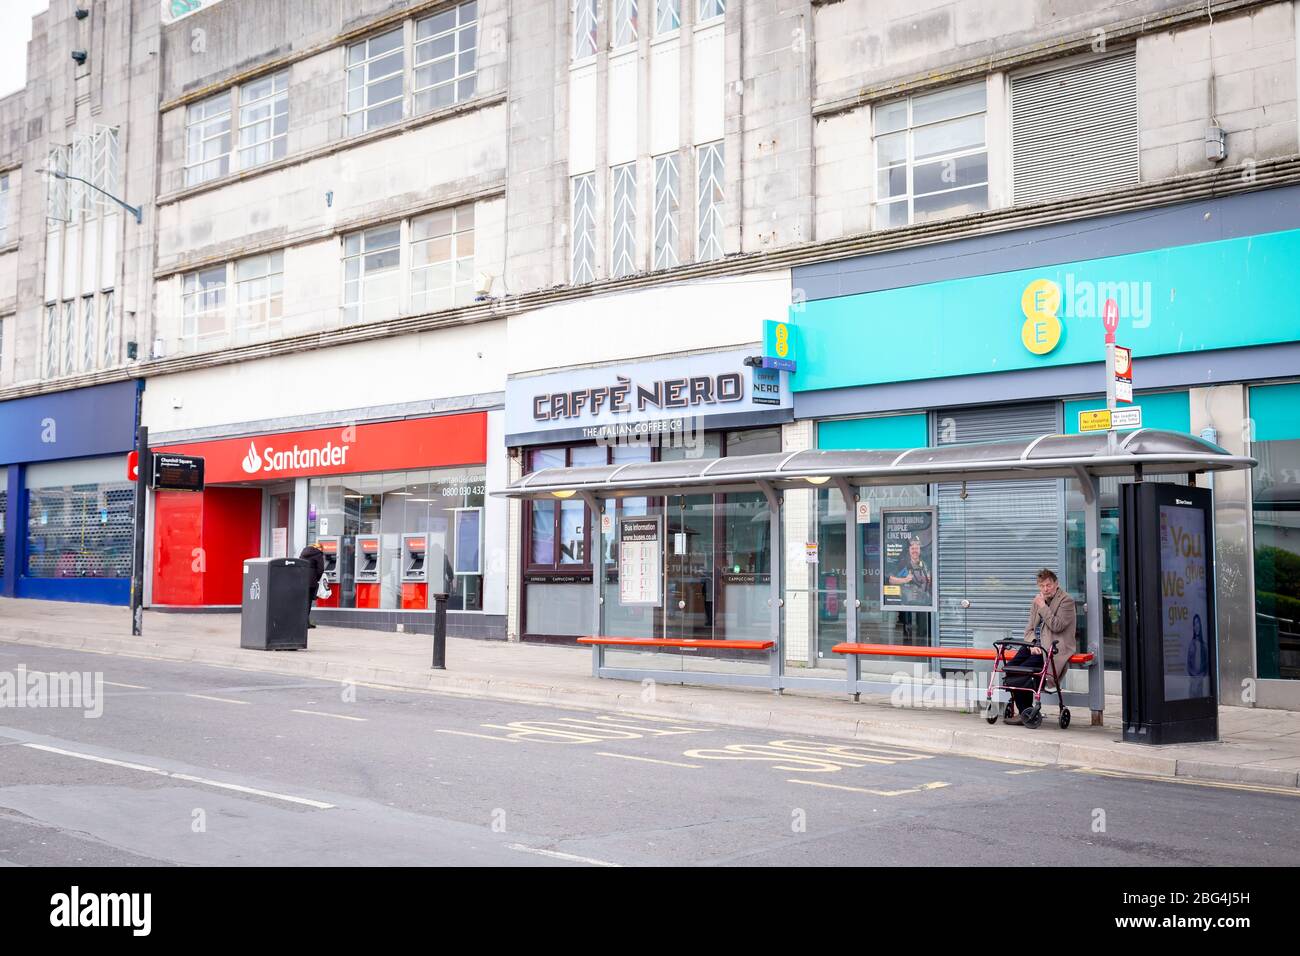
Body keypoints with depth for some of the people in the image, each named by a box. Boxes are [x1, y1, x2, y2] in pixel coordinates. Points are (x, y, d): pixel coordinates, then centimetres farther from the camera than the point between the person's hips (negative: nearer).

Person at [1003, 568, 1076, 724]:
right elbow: (1029, 629, 14)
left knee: (1023, 670, -24)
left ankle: (1025, 713, -9)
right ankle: (1024, 712, -6)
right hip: (1035, 645, 7)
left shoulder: (1067, 601, -3)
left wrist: (1043, 607, -12)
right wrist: (1032, 645, -5)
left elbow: (1057, 626, -14)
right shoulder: (1037, 601, 18)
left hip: (1052, 648, -7)